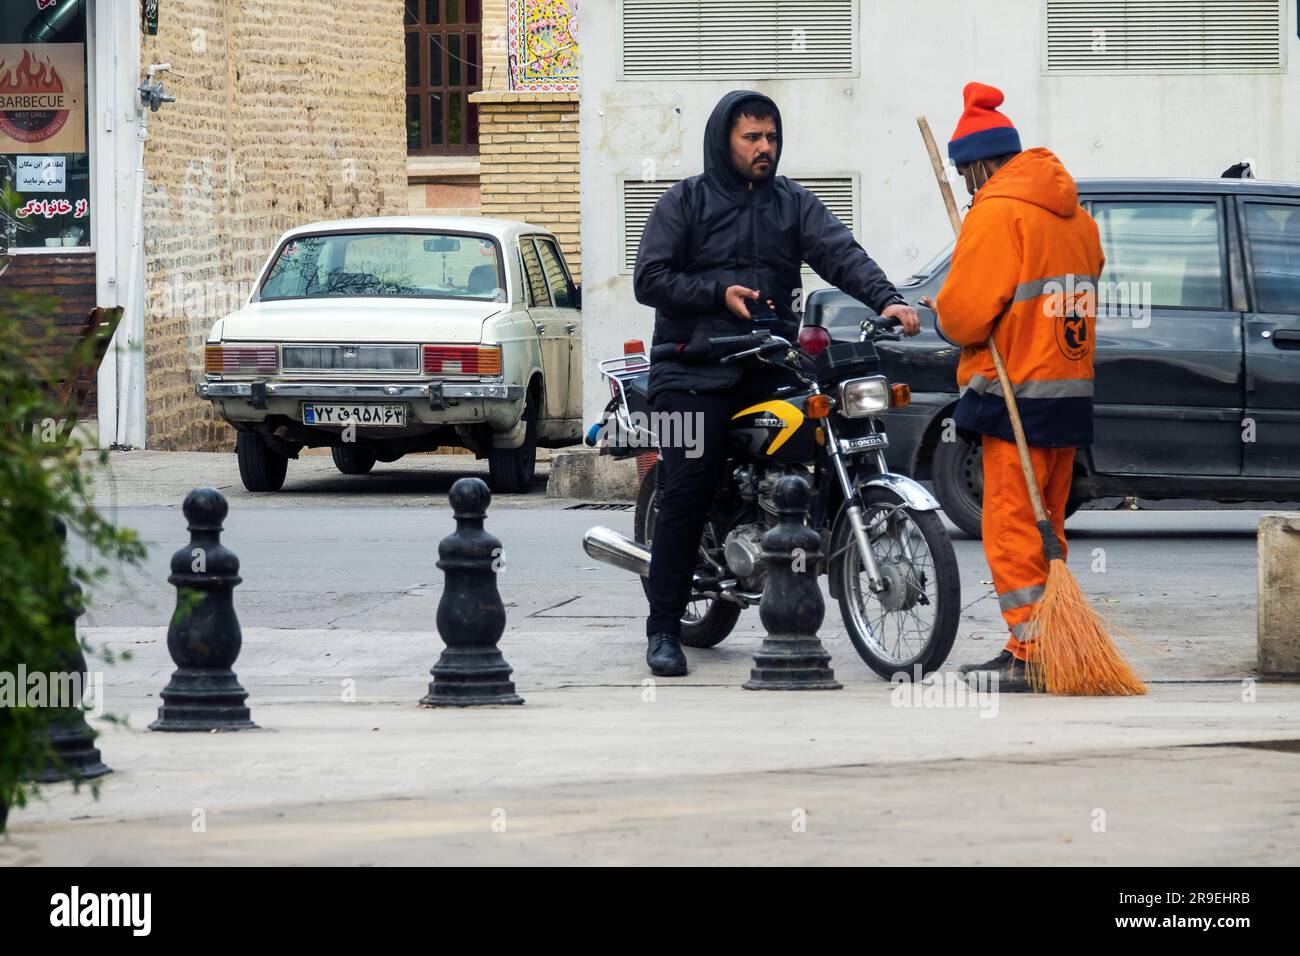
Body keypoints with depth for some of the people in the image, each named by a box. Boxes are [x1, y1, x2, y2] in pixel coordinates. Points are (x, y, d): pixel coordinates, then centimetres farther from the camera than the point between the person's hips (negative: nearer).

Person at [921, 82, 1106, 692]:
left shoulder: (998, 213, -12)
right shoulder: (1076, 218, 15)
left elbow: (965, 314, -18)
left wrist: (944, 311, 6)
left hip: (1016, 394, -9)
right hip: (1072, 391, 9)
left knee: (1012, 529, -7)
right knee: (1045, 527, 15)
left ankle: (1031, 654, -11)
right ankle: (1029, 651, 19)